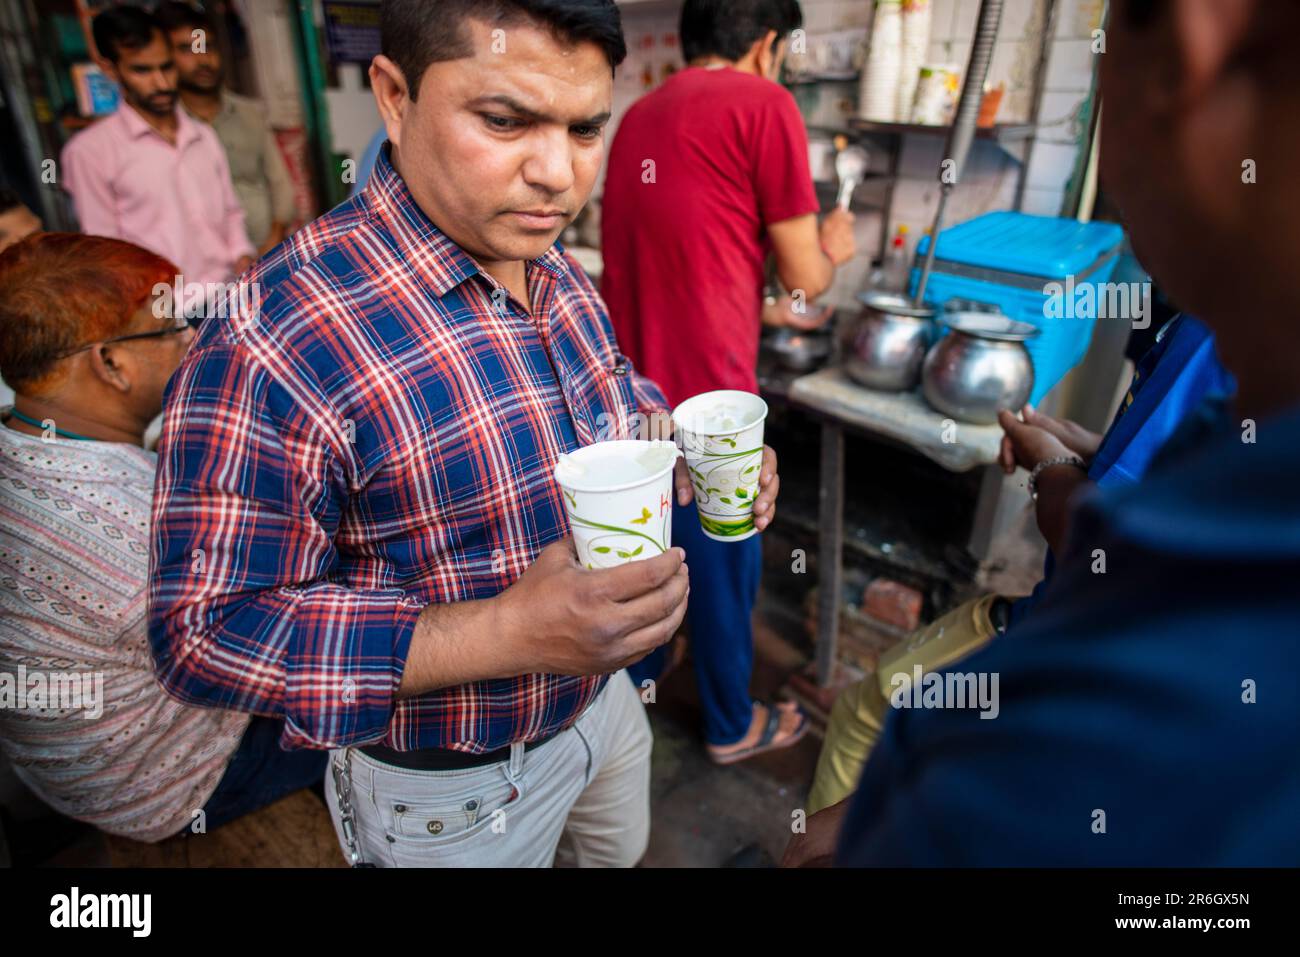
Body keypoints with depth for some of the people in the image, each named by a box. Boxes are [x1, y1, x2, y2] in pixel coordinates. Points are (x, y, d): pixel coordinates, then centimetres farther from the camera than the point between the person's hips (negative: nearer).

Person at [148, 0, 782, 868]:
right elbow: (206, 633, -28)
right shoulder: (271, 344, -32)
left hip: (603, 693, 7)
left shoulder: (559, 274, -5)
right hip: (453, 792, -6)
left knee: (621, 850, 32)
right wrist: (508, 632, -38)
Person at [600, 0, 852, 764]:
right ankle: (733, 725, 34)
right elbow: (805, 278, -7)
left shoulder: (640, 116, 12)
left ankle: (637, 670, 47)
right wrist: (832, 249, 15)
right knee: (724, 565, 12)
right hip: (701, 395, -7)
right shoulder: (763, 103, -9)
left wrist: (770, 310, 28)